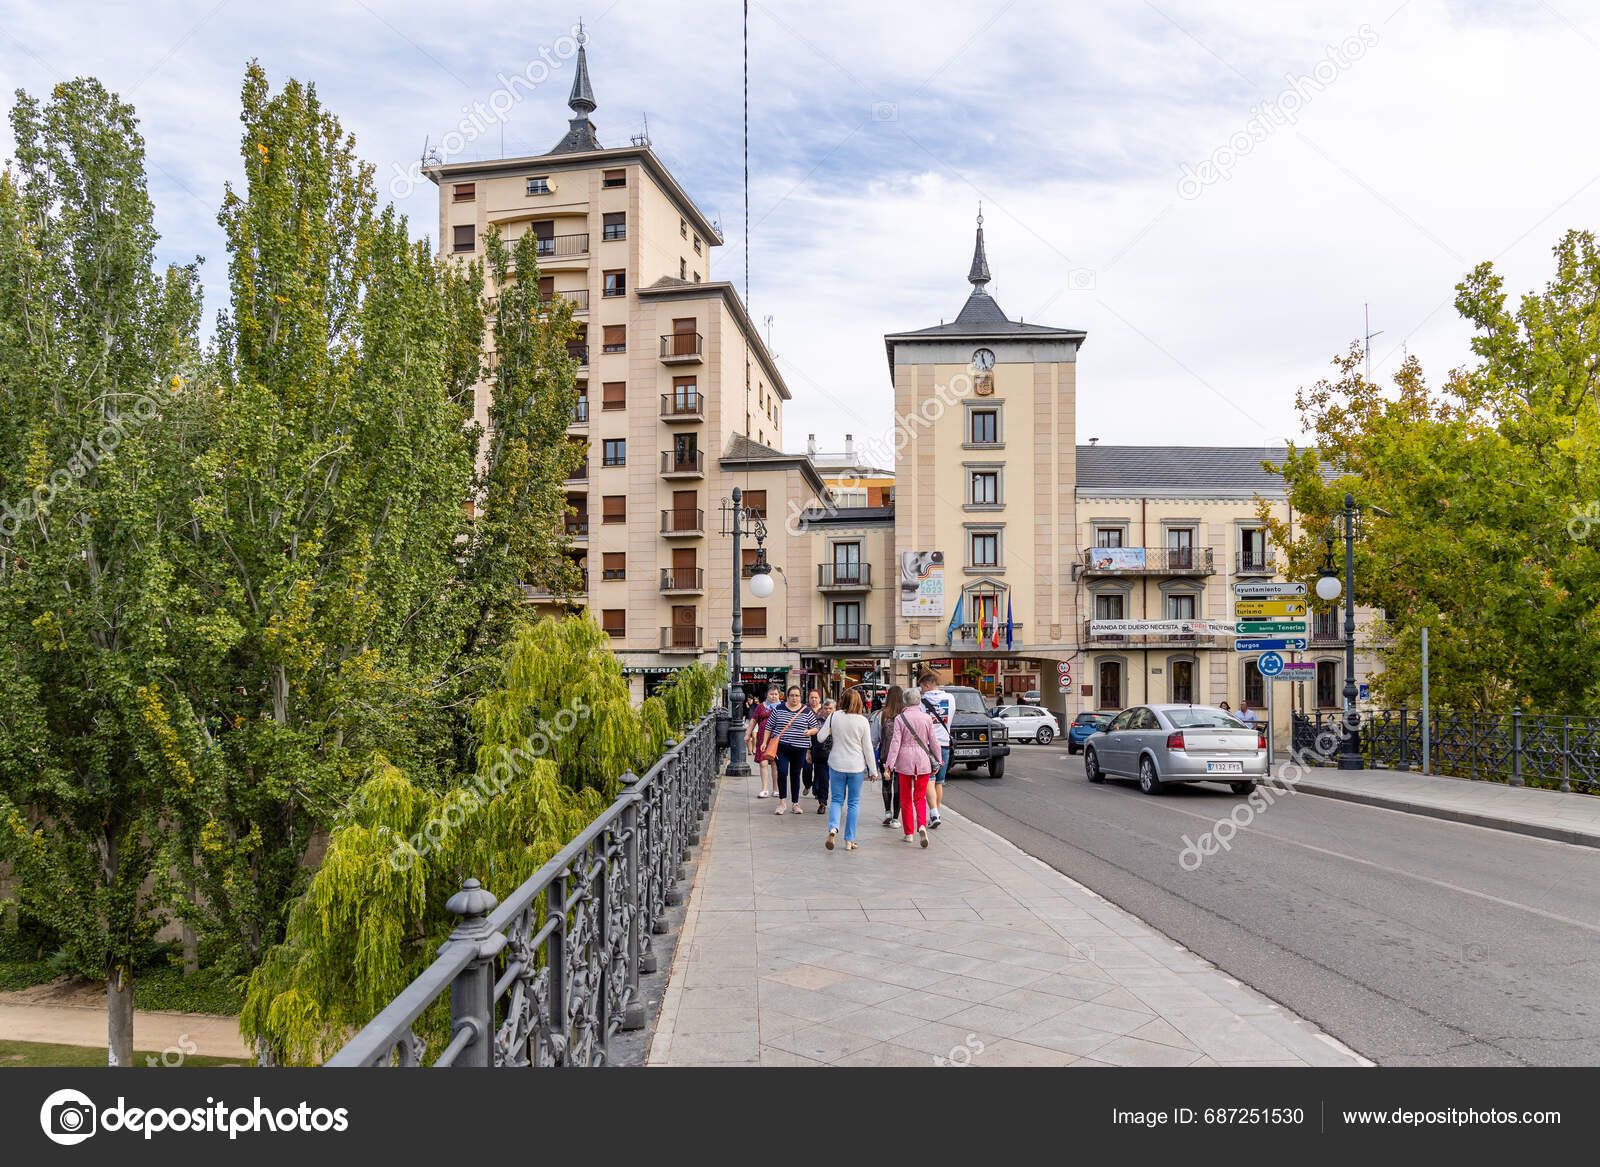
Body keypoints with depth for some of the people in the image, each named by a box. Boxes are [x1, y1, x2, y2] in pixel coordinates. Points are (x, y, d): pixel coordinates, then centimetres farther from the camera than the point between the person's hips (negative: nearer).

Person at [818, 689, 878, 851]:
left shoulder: (834, 716, -7)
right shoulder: (863, 721, -8)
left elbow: (820, 738, -2)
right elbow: (868, 748, -4)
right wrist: (873, 771, 4)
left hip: (836, 764, 1)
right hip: (856, 766, -1)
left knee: (836, 799, 11)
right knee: (853, 802, 9)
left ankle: (833, 827, -17)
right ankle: (849, 840, 9)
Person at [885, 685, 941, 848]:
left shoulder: (900, 718, -5)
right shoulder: (927, 718, 0)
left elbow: (895, 742, -10)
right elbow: (934, 741, 3)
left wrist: (890, 764, -8)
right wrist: (937, 762, 12)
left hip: (904, 761, -1)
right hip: (923, 761, 1)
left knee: (906, 798, 11)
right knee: (920, 798, 9)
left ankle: (909, 833, 14)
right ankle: (922, 825, -16)